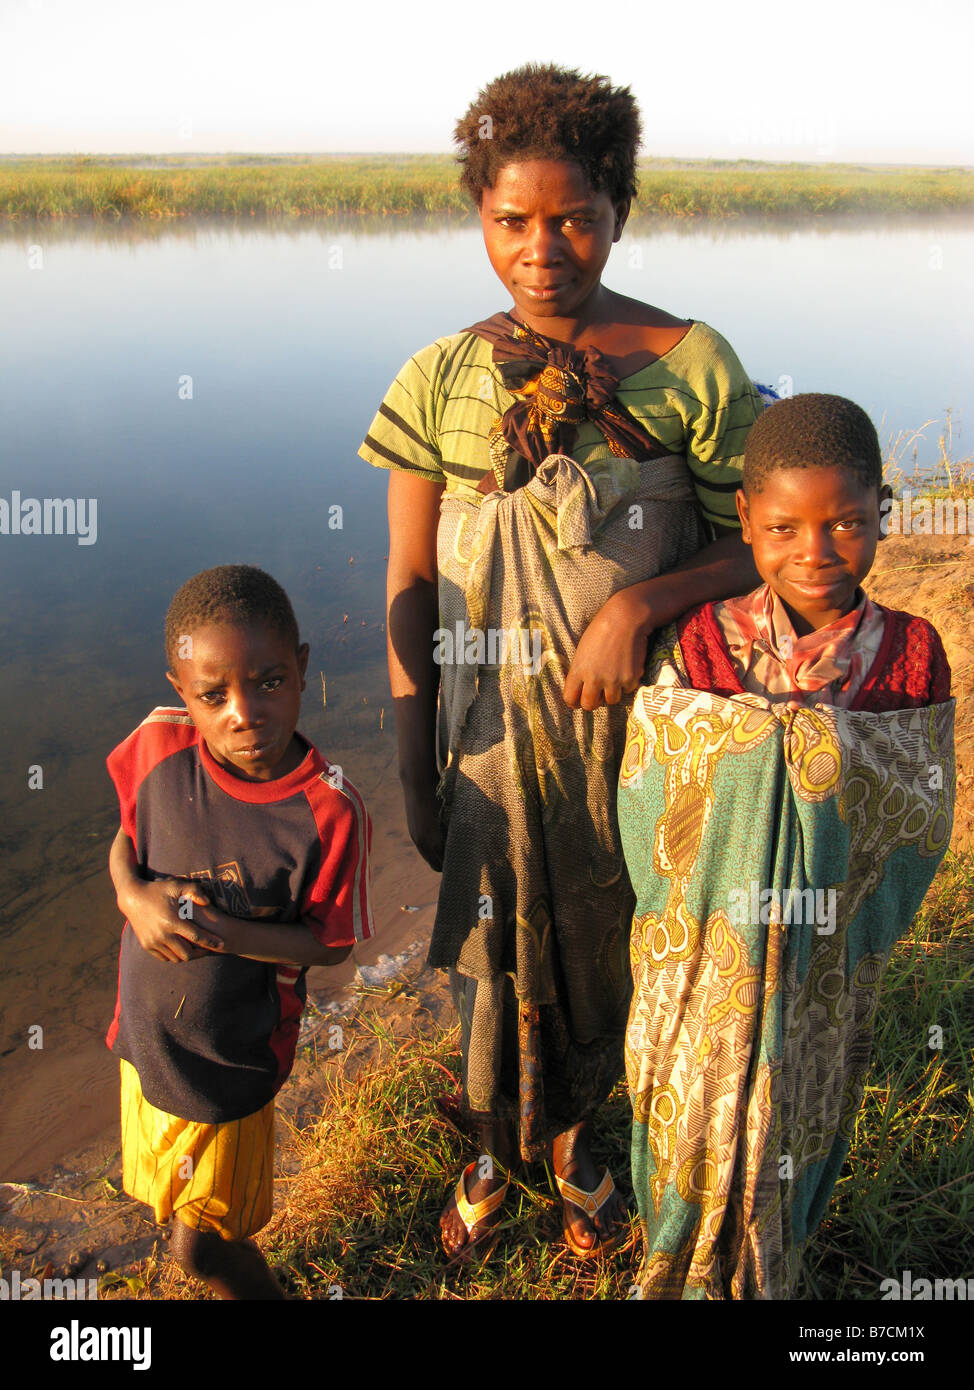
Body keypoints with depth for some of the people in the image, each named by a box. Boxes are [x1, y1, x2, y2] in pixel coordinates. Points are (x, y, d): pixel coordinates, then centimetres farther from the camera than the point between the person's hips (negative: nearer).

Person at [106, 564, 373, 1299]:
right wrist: (131, 894, -17)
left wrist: (221, 931, -30)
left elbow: (329, 942, -15)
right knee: (171, 1202, 26)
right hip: (144, 1036, 5)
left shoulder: (329, 811, -27)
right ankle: (237, 1259, 55)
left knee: (200, 1246, 12)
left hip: (231, 1058, -5)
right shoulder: (158, 747, -17)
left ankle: (262, 1288, 42)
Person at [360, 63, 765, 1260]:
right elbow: (408, 590, -2)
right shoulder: (440, 382, -5)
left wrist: (641, 600, -26)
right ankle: (493, 1149, 47)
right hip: (491, 732, 1)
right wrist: (413, 775, -1)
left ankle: (577, 1139, 49)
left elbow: (759, 543, -6)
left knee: (611, 941, 17)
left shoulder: (691, 366, -10)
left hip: (636, 726, 0)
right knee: (495, 944, 17)